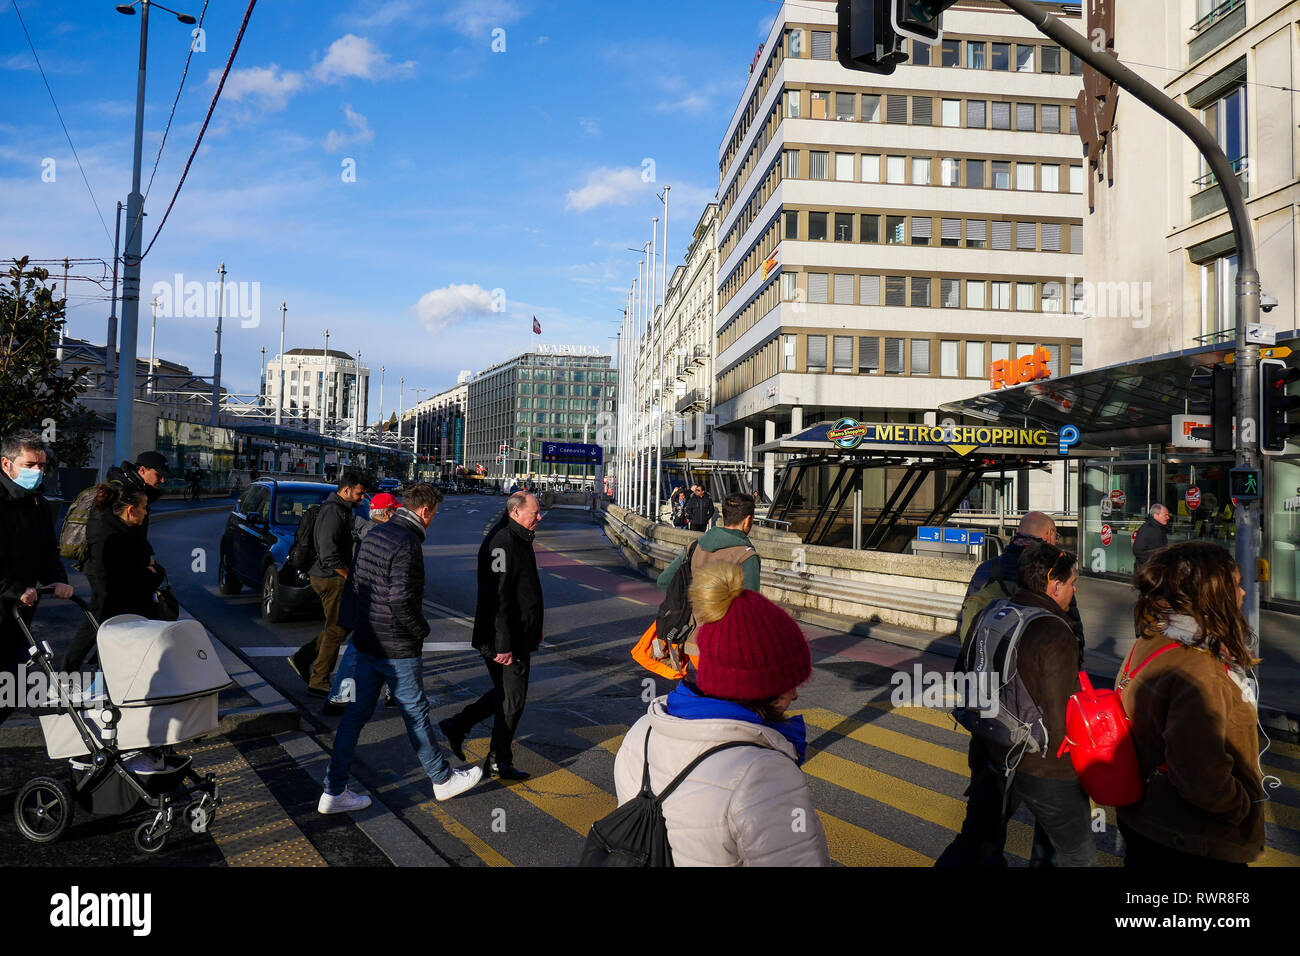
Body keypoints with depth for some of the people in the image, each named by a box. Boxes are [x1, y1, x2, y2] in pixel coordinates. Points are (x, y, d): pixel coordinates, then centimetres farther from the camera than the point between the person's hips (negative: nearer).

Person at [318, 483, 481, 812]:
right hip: (398, 649, -8)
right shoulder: (407, 544, -21)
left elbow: (359, 583, 15)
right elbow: (401, 598, -29)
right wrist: (422, 630, -13)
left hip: (367, 643, 8)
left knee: (356, 713, 12)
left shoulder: (374, 534, 7)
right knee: (416, 715, 7)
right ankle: (443, 780, 25)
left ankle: (333, 792, 18)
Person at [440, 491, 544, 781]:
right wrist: (503, 645, -26)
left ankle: (457, 726, 27)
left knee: (505, 692, 18)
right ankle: (498, 760, 17)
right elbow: (496, 599, -26)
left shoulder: (519, 540, 13)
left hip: (518, 636, 10)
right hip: (506, 640, -10)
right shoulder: (501, 544, -21)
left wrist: (534, 630, 27)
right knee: (512, 698, 2)